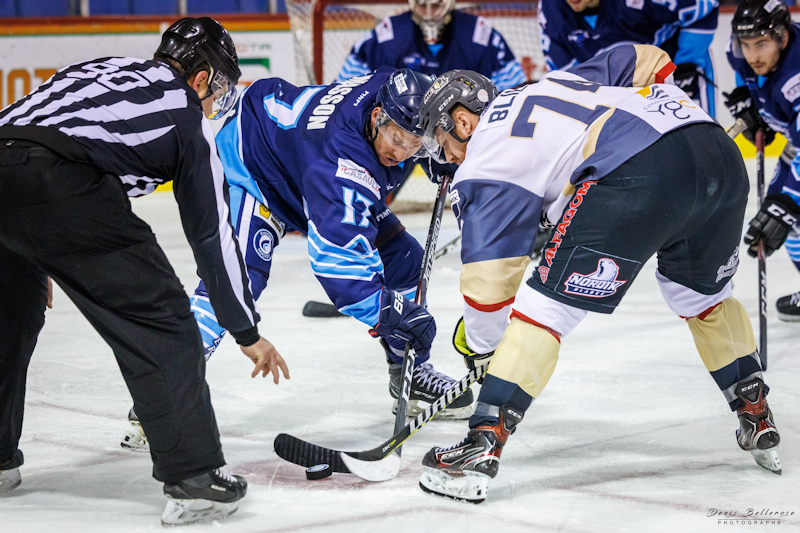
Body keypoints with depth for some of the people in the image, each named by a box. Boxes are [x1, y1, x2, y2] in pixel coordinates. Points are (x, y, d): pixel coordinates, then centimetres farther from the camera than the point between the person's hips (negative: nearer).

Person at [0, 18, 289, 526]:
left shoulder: (99, 69, 35)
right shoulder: (185, 114, 19)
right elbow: (212, 232, 20)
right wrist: (247, 331, 29)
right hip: (58, 183, -7)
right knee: (158, 317, 4)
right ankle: (194, 477, 1)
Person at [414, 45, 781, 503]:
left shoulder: (486, 159, 14)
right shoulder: (554, 83, 34)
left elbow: (489, 272, 11)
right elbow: (648, 61, 37)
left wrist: (478, 344, 26)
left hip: (638, 174, -7)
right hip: (723, 156, 8)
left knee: (545, 305, 2)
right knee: (704, 296, 31)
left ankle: (481, 450, -4)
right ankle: (759, 424, 39)